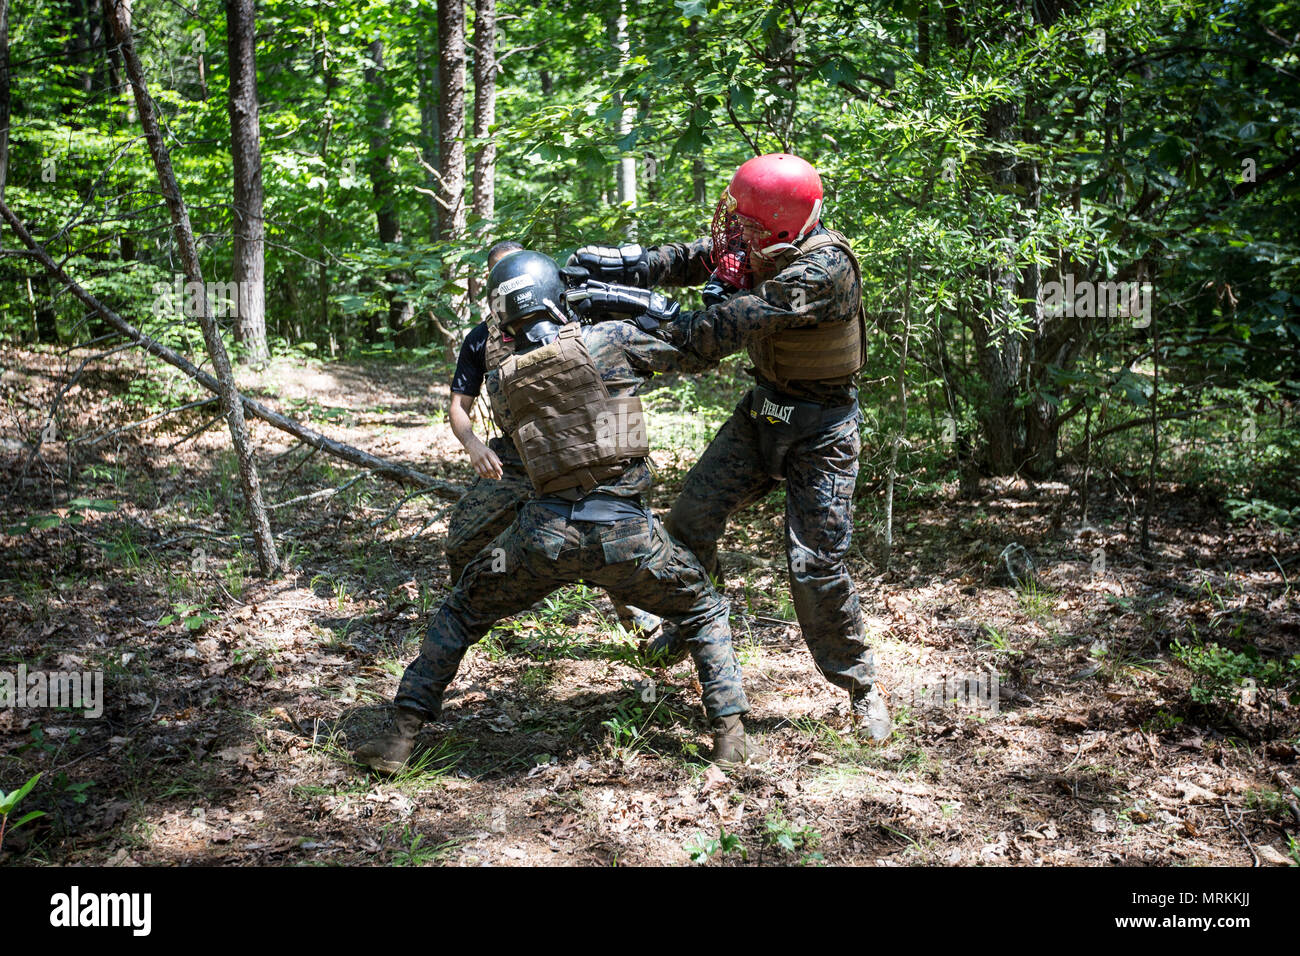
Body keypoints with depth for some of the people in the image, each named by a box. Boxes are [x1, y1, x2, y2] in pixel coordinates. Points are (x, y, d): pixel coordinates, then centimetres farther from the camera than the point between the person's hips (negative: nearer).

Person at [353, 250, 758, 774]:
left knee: (460, 613, 24)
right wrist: (658, 307, 25)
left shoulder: (506, 375, 9)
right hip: (623, 534, -1)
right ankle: (730, 734, 16)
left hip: (546, 533, 2)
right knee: (703, 611, 23)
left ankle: (400, 737, 23)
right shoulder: (610, 339, 0)